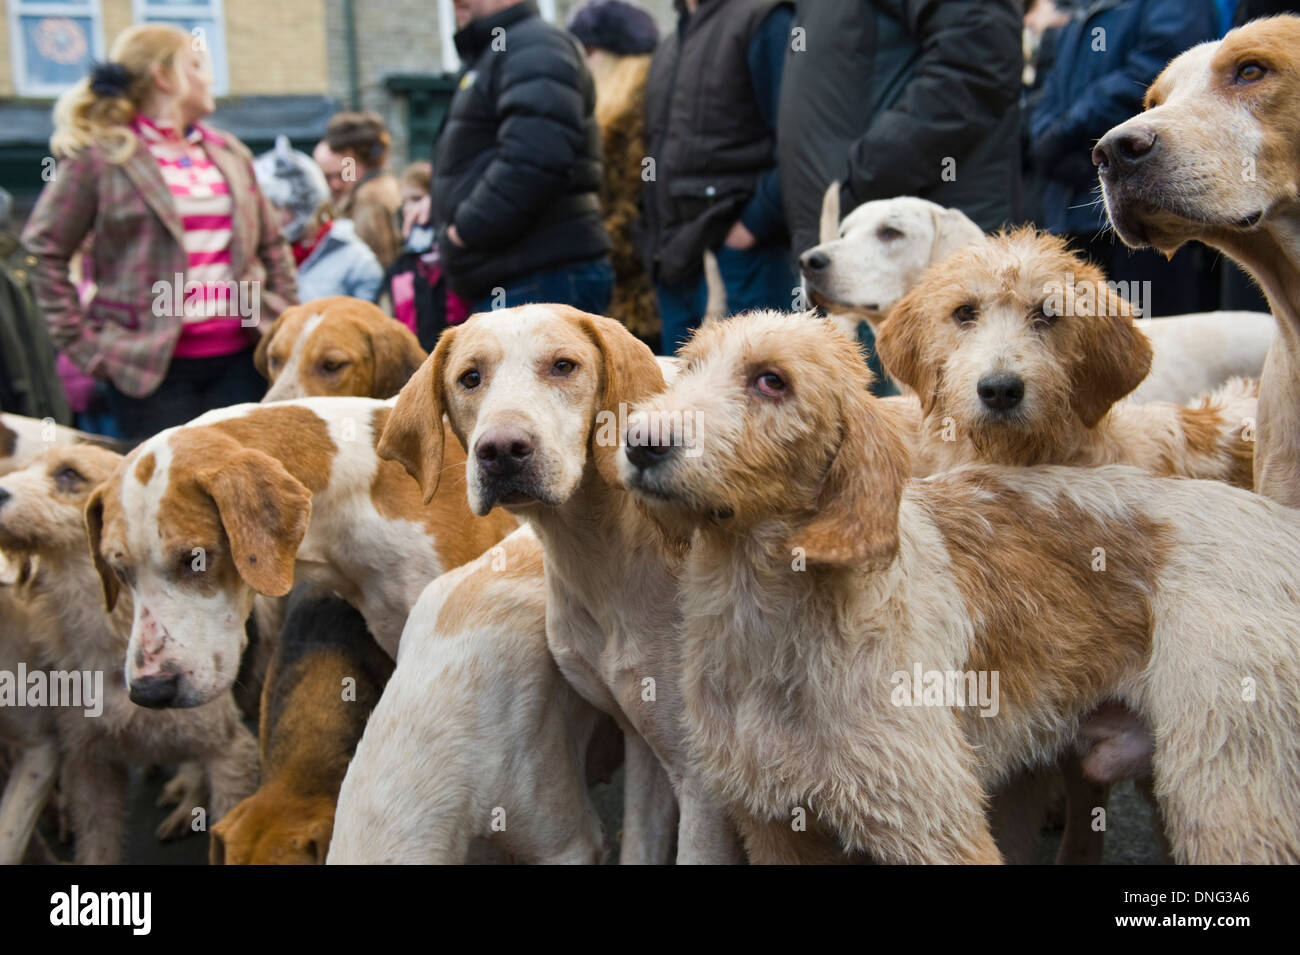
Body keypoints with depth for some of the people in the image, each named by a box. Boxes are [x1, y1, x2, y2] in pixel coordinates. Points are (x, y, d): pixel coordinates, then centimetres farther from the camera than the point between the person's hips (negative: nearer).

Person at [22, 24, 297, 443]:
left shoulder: (230, 153, 15)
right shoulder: (97, 156, -2)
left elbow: (272, 245, 21)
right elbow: (44, 251, -2)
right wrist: (81, 342, -7)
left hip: (239, 356, 5)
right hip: (153, 364, -4)